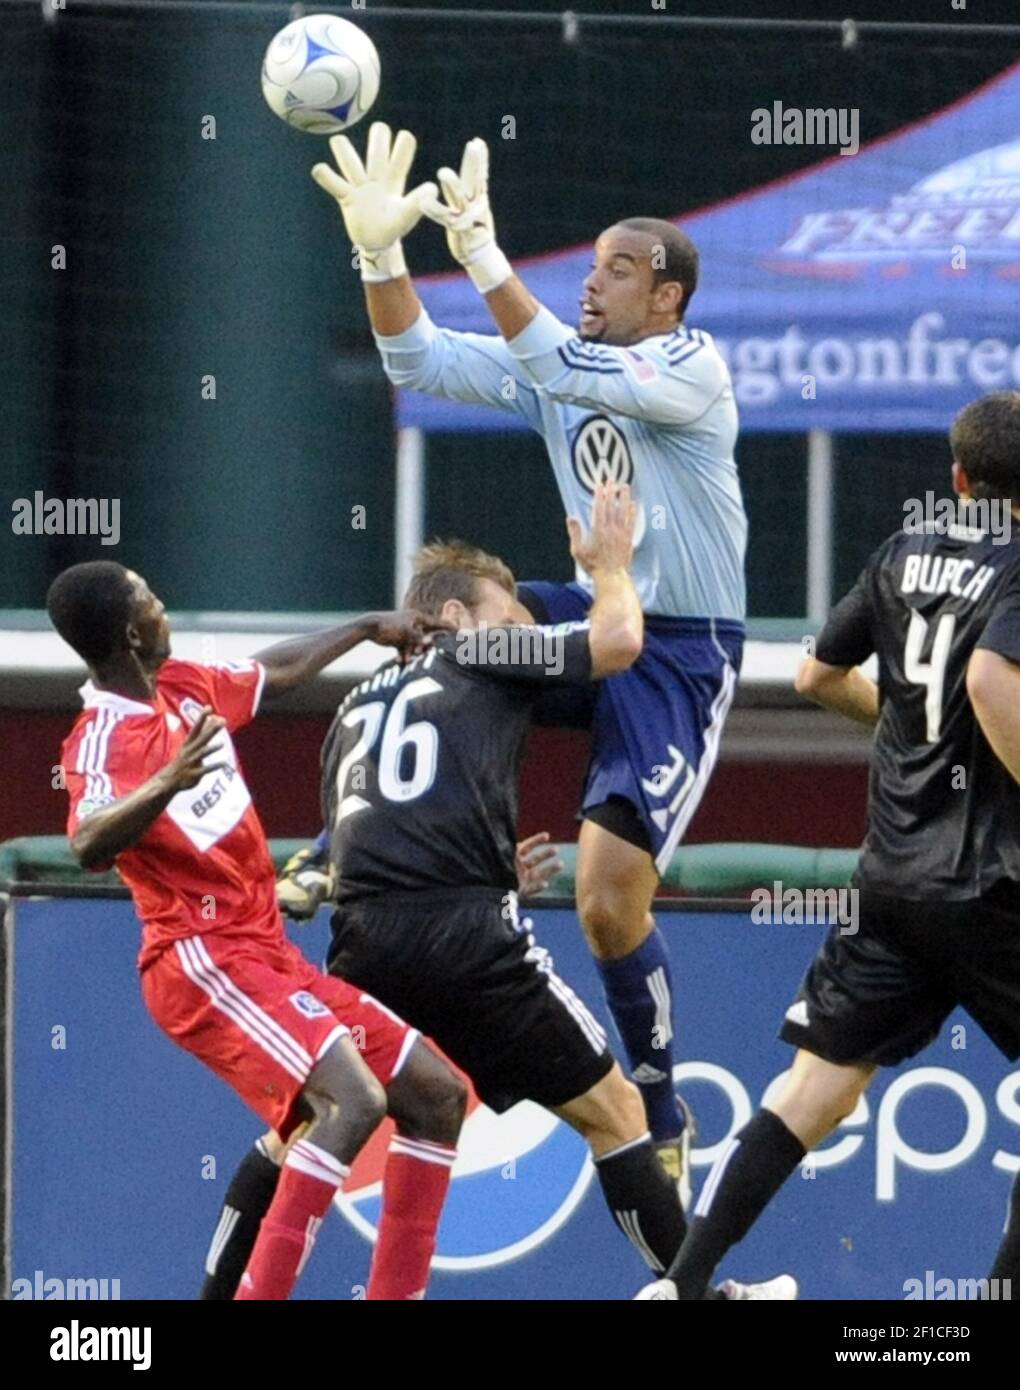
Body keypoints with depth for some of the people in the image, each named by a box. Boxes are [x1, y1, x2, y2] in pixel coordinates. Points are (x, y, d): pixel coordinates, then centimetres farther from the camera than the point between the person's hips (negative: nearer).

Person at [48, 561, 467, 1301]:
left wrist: (368, 628, 39)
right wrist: (167, 784, -55)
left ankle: (396, 1297, 8)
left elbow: (277, 671, 31)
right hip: (203, 962, -10)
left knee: (438, 1094, 8)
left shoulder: (186, 688, 9)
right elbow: (90, 845, -39)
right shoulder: (102, 738, -18)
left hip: (267, 954, 10)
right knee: (352, 1097, -29)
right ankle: (256, 1305, -31)